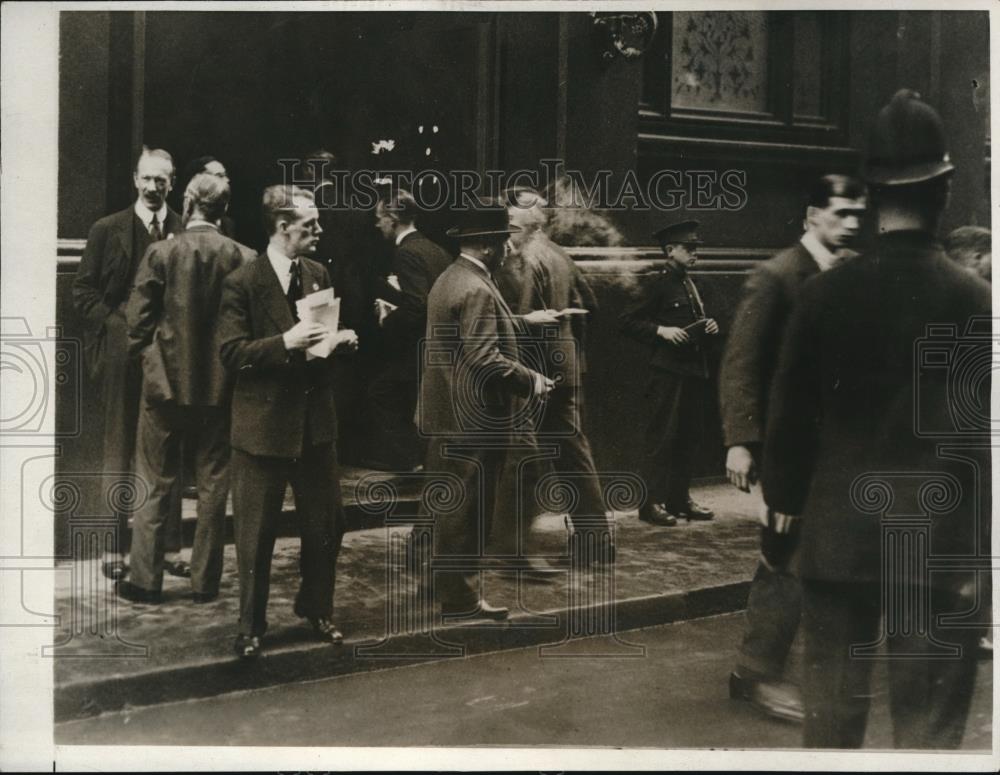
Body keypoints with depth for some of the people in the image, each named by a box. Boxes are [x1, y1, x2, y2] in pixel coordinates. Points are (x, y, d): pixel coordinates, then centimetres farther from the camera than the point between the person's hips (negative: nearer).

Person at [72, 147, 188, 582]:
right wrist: (116, 326, -8)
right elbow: (84, 291, 2)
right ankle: (116, 548, 9)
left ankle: (170, 547, 12)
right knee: (119, 452, 4)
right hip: (123, 354, -1)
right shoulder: (107, 230, 3)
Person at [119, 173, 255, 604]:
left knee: (155, 484, 9)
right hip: (219, 386, 1)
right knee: (213, 484, 11)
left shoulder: (161, 253, -9)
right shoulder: (243, 258, -7)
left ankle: (145, 581, 13)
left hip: (165, 382, -1)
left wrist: (146, 356, 10)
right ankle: (205, 581, 16)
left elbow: (138, 320, -8)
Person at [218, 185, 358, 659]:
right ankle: (251, 627, 21)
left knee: (326, 523, 13)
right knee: (256, 533, 5)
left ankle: (316, 608, 34)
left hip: (316, 420, 6)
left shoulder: (317, 274, 8)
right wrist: (285, 343, -26)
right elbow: (231, 353, -15)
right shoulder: (242, 284, -11)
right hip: (264, 424, -5)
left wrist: (339, 339, -2)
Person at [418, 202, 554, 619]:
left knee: (450, 506, 19)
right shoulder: (476, 291, -21)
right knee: (468, 511, 0)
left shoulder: (448, 279, 11)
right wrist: (533, 381, -17)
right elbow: (484, 360, -27)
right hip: (474, 418, -10)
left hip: (447, 414, 10)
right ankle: (460, 595, 8)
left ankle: (445, 581, 30)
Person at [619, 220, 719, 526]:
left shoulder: (690, 285, 18)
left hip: (694, 372, 9)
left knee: (688, 437, 11)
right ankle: (651, 503, -3)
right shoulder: (660, 285, -8)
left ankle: (679, 498, 19)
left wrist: (708, 326, 10)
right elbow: (628, 320, -11)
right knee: (662, 437, -7)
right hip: (668, 372, -8)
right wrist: (660, 331, -19)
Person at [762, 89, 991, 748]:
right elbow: (983, 428, -6)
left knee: (833, 704, 15)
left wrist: (786, 496, 17)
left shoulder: (825, 292, -4)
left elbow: (791, 409, 2)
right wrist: (979, 543, 3)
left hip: (837, 530, 3)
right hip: (938, 537, -2)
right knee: (929, 718, 6)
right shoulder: (973, 299, -9)